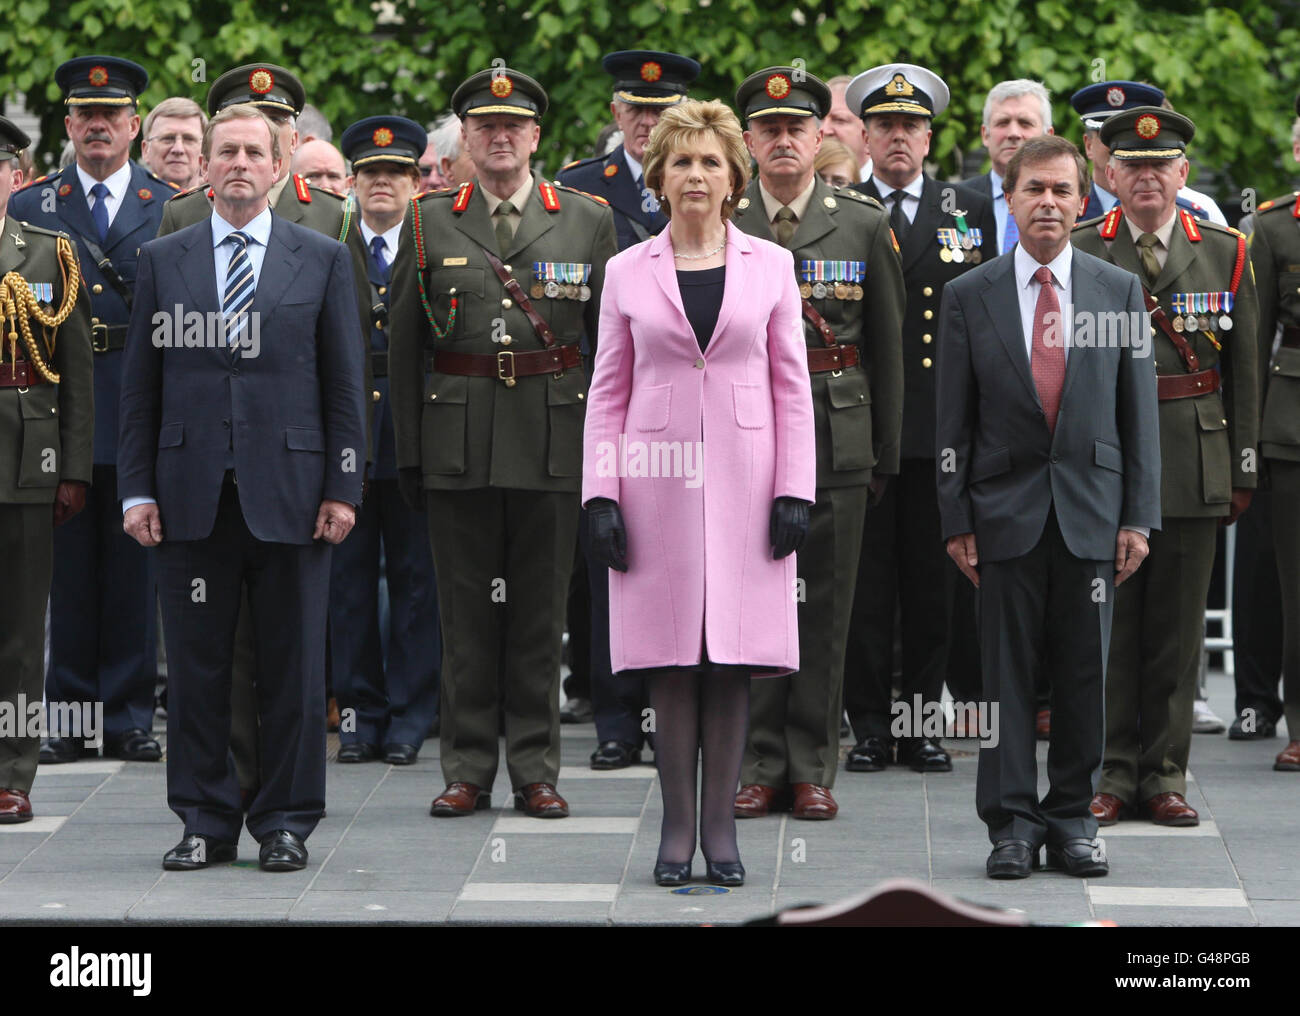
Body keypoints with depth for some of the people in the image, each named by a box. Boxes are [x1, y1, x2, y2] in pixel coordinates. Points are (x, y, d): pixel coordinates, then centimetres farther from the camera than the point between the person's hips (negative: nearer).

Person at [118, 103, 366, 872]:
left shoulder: (323, 260, 7)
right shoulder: (163, 260, 9)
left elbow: (345, 383, 5)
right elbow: (141, 383, 9)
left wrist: (343, 487, -2)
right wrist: (137, 490, 2)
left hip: (290, 493, -1)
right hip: (192, 495, 1)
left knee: (293, 666, 2)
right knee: (197, 665, 4)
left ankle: (287, 822, 10)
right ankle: (206, 821, 12)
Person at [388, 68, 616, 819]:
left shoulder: (588, 221, 6)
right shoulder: (430, 223, 7)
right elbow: (403, 345, 9)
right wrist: (408, 450, 4)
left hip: (554, 440, 0)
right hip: (459, 441, 0)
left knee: (542, 610, 3)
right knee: (466, 609, 3)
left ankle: (537, 772, 10)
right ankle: (468, 771, 10)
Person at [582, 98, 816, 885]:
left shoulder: (770, 266, 7)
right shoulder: (629, 273, 7)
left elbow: (792, 386, 6)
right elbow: (609, 391, 7)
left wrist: (794, 492, -1)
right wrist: (602, 495, -1)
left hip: (742, 485, 0)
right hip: (658, 485, 0)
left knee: (732, 658, -1)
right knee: (671, 660, 0)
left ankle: (721, 824, 5)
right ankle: (678, 826, 6)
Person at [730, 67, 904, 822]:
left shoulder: (865, 224, 5)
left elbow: (888, 344, 7)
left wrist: (885, 452, 5)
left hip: (836, 439, 0)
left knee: (825, 607, 3)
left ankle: (813, 769, 10)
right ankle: (757, 766, 9)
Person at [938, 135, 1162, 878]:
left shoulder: (1120, 290, 6)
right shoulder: (969, 297, 4)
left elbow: (1139, 410, 6)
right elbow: (954, 420, 4)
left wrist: (1139, 517, 0)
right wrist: (956, 521, -2)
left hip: (1092, 511, 1)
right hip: (1007, 510, -1)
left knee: (1086, 677, 4)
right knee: (1008, 676, 1)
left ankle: (1073, 819, 14)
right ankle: (1013, 824, 6)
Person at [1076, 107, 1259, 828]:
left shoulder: (1225, 252, 7)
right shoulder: (1077, 253, 4)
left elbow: (1243, 371, 8)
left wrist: (1243, 471, 5)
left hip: (1193, 465, 1)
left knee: (1178, 626, 4)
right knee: (1107, 624, 1)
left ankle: (1165, 776, 12)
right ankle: (1111, 775, 8)